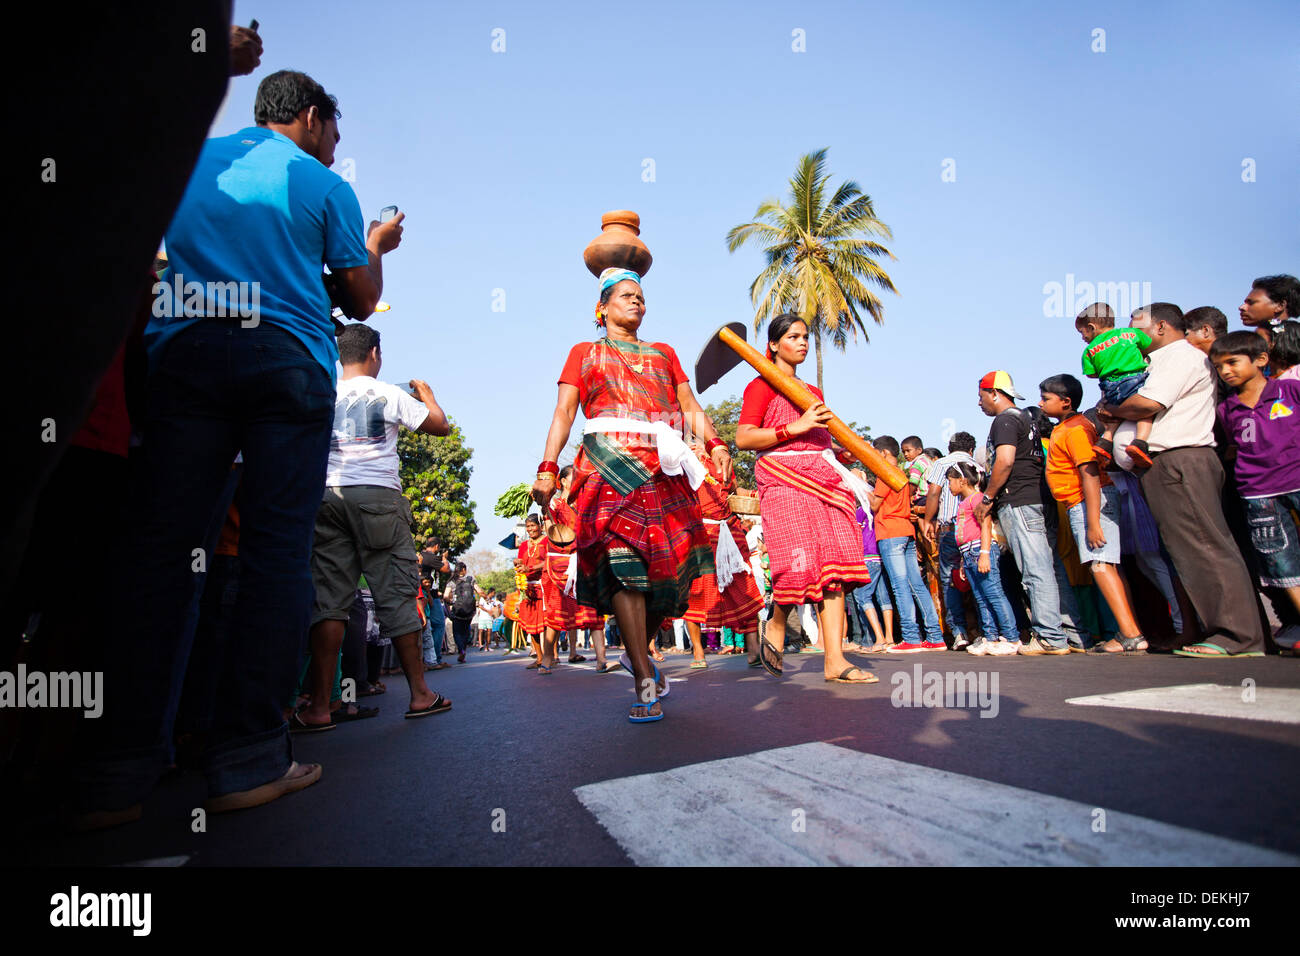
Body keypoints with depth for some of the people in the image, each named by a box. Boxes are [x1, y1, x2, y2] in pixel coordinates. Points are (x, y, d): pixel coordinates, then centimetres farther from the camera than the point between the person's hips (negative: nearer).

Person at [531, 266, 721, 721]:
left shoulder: (663, 352, 28)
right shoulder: (584, 352, 20)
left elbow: (690, 405, 17)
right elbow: (563, 412, 9)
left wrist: (715, 444, -1)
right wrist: (547, 468, -4)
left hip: (665, 465, 4)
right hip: (609, 463, -3)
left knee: (671, 560, -2)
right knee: (622, 560, -16)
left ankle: (637, 651, 22)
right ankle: (645, 681, -12)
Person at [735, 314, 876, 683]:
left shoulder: (813, 392, 26)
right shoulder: (762, 386, 5)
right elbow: (743, 438, -8)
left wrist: (850, 480, 20)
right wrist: (793, 428, -14)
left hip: (823, 477, 7)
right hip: (783, 478, -6)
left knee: (833, 562, -5)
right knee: (800, 563, -15)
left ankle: (834, 660, -4)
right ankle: (775, 629, 13)